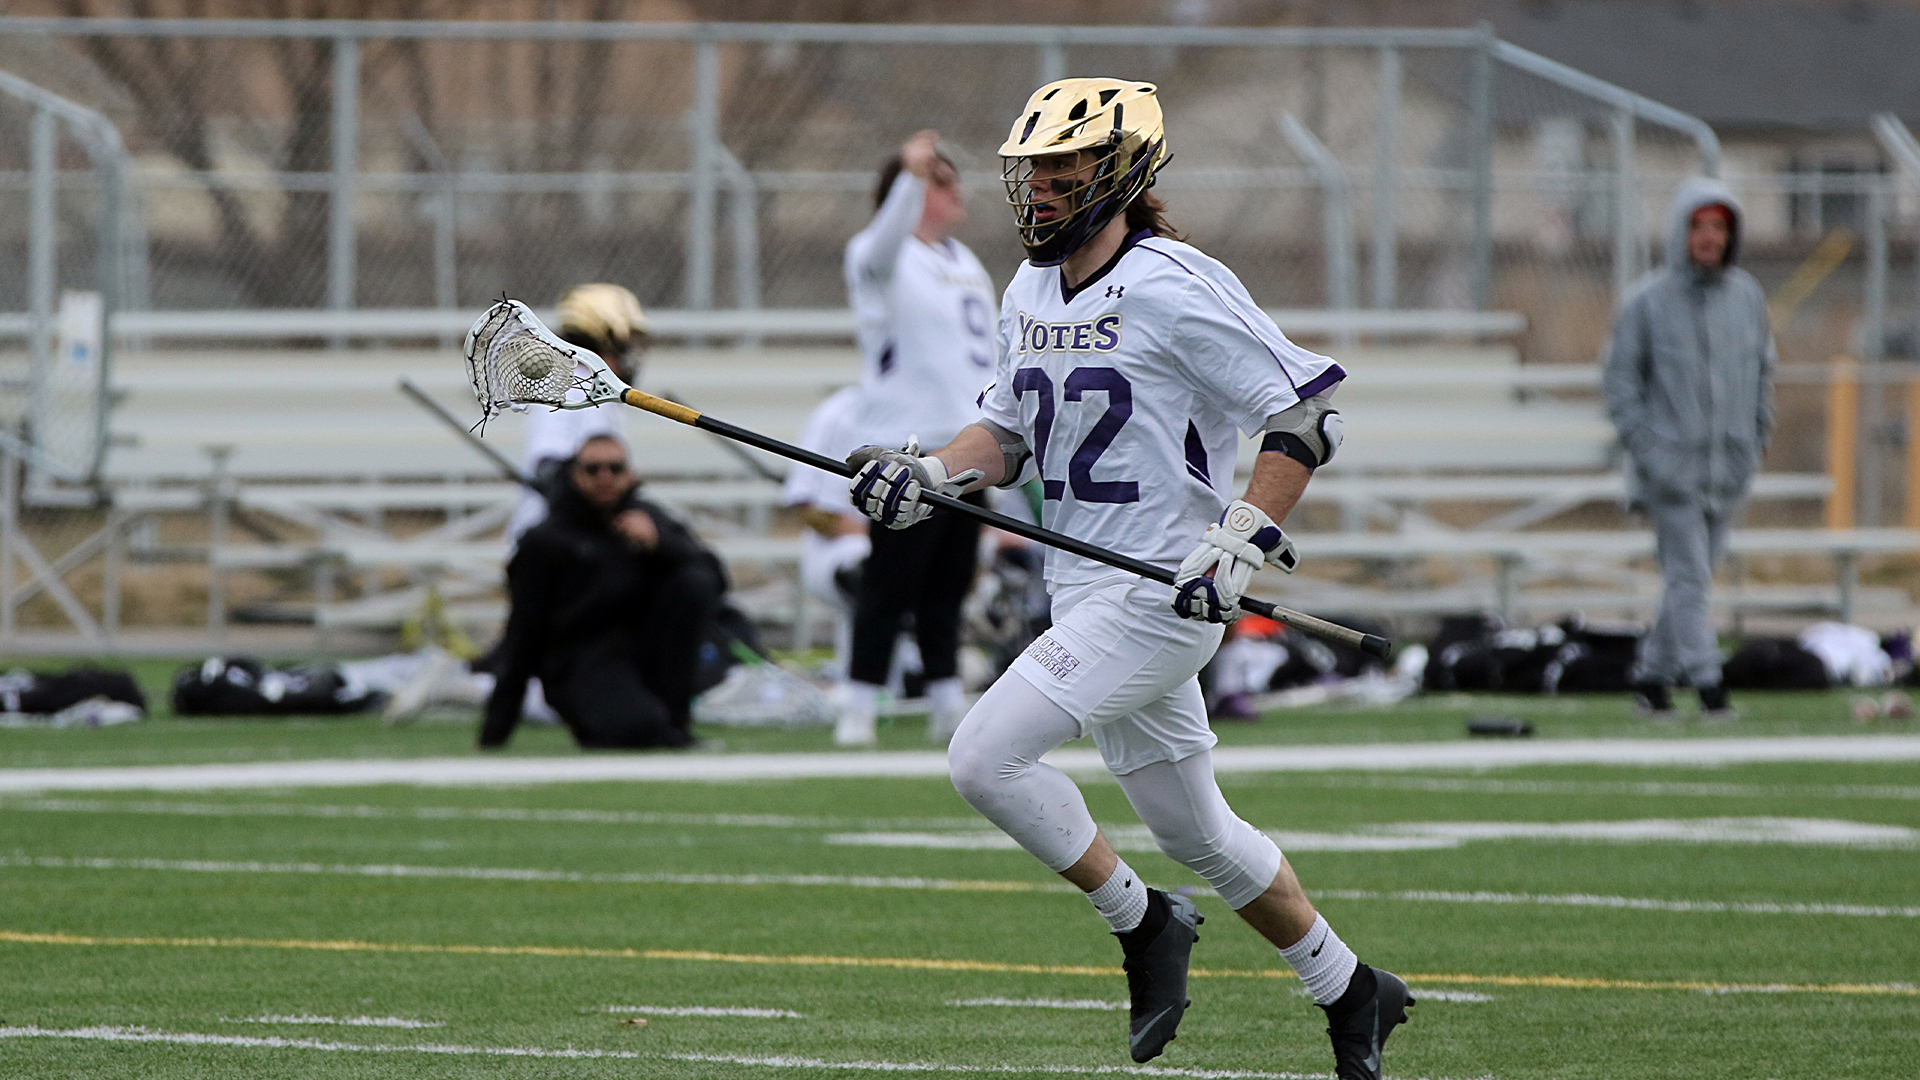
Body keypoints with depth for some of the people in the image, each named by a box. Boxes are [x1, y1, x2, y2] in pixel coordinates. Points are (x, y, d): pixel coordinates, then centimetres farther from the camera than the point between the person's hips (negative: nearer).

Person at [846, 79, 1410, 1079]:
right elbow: (1008, 433, 20)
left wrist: (1242, 543, -21)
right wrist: (927, 475, 1)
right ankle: (1349, 990, 30)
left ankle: (1141, 922, 0)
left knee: (985, 756, -18)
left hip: (1158, 594, -9)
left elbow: (1306, 412, -14)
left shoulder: (1173, 290, -15)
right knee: (1193, 832, 15)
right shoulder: (1030, 293, 10)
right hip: (1086, 592, 9)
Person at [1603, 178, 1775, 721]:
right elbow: (1621, 379, -3)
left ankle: (1652, 674, 20)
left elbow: (1762, 371, 16)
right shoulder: (1648, 301, -5)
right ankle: (1706, 681, -13)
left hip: (1729, 469, 4)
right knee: (1687, 576, -10)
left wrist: (1756, 442, 8)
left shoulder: (1747, 295, 7)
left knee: (1693, 575, 9)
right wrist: (1645, 450, -11)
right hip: (1671, 465, -4)